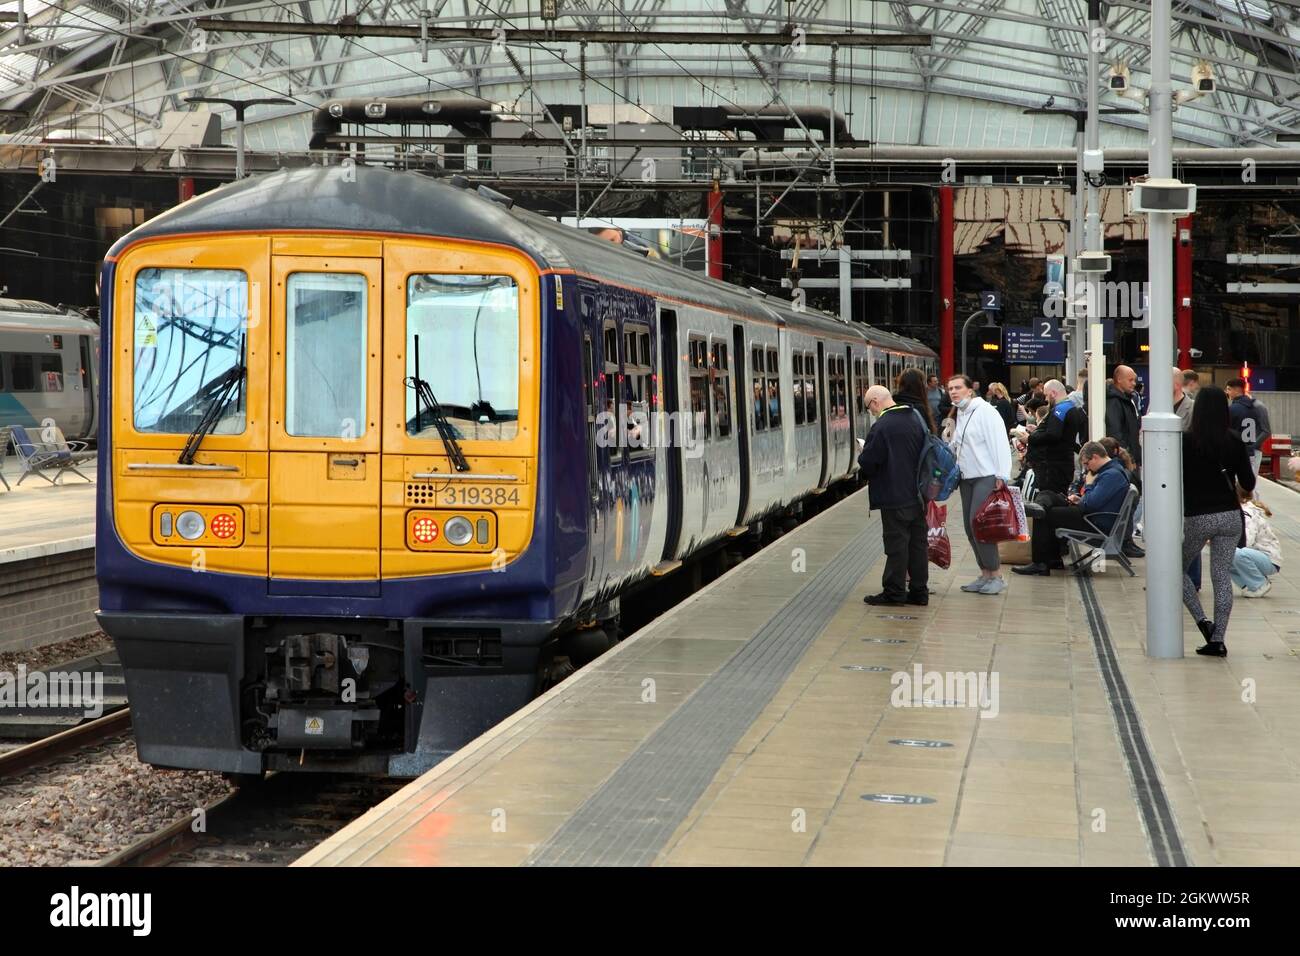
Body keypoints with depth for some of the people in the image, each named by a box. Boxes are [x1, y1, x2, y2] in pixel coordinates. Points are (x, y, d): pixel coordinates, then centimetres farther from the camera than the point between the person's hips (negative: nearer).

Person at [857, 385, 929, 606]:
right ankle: (919, 590, 15)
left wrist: (862, 458, 5)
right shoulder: (917, 419, 6)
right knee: (918, 542, 11)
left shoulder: (881, 427, -18)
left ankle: (894, 592, 5)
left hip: (894, 497, -7)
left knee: (896, 544, -1)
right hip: (917, 495, 7)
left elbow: (868, 463, -17)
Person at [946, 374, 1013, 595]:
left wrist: (1001, 475, -20)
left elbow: (1000, 442, -15)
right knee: (970, 527, 7)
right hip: (966, 477, 9)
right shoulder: (957, 415, 15)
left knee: (979, 524, -14)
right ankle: (985, 574, 16)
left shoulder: (984, 411, -10)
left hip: (986, 476, -9)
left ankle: (996, 575, -6)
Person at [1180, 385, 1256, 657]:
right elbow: (1249, 484, 1)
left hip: (1196, 517, -3)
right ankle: (1217, 639, 3)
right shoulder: (1234, 441, -2)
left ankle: (1202, 621, 0)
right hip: (1230, 516, 3)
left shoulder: (1186, 440, -9)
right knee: (1223, 577, 7)